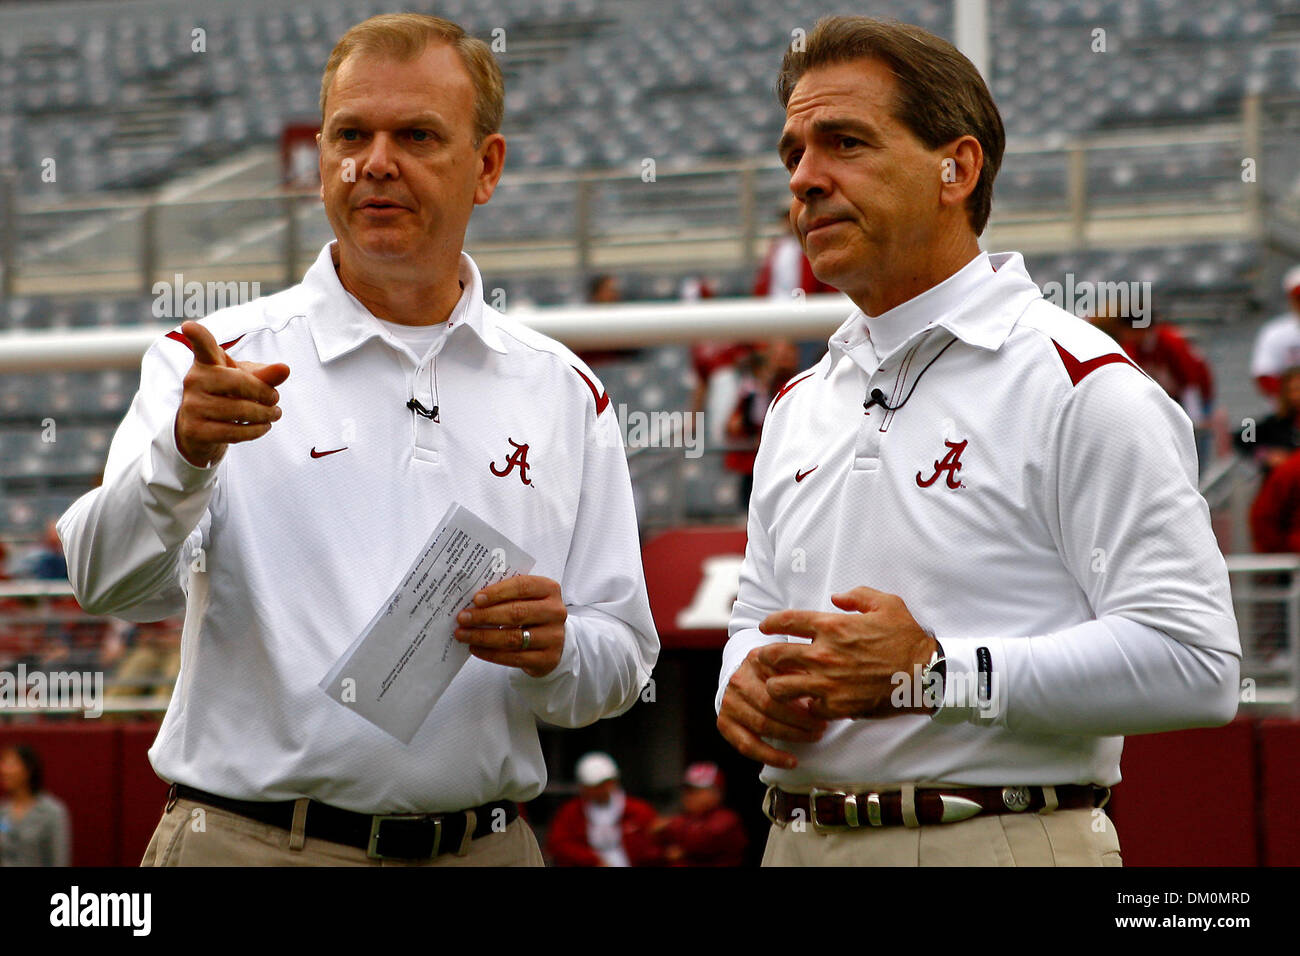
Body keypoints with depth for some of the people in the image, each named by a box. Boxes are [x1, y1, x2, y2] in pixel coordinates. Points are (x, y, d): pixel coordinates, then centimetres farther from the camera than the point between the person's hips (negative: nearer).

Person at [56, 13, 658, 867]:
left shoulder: (564, 394, 8)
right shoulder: (223, 363, -1)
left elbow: (623, 661, 9)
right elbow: (109, 584, -15)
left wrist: (554, 653, -13)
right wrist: (184, 456, -33)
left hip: (482, 848, 3)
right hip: (253, 841, -2)